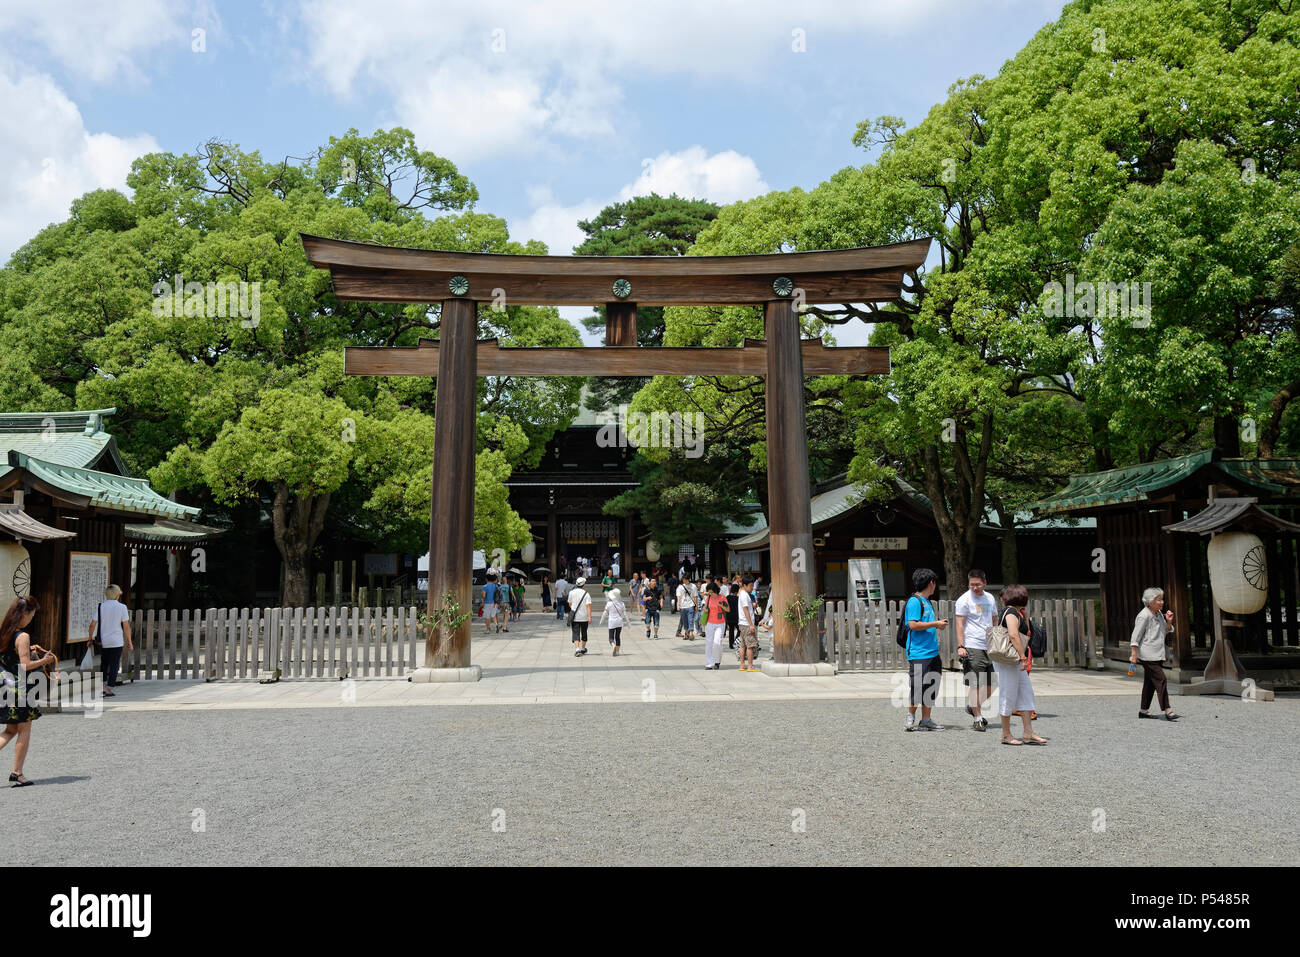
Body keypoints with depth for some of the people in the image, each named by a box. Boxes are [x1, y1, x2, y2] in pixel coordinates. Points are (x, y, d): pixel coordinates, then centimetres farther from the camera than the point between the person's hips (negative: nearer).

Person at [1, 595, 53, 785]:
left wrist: (29, 649, 16)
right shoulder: (22, 636, -18)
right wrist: (44, 661, -5)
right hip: (19, 688, -8)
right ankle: (17, 774, 9)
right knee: (24, 730, 5)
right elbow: (26, 665, -21)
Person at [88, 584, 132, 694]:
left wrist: (90, 638, 11)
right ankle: (109, 690, 2)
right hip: (116, 641, -3)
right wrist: (129, 642, 0)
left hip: (103, 641, 3)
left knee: (104, 663, 21)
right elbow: (126, 626, -7)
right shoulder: (122, 607, -6)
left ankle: (103, 686, 13)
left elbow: (93, 624, -3)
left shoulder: (99, 607, -1)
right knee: (114, 665, 4)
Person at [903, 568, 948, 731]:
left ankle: (926, 720, 17)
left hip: (932, 652, 10)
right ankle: (910, 719, 7)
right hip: (918, 653, -10)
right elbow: (913, 625, -21)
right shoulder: (914, 601, -12)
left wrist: (938, 623, 10)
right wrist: (935, 624, -14)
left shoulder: (927, 601, 18)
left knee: (931, 687, 10)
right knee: (917, 688, -5)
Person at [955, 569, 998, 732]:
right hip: (972, 647, -6)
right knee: (974, 684, -4)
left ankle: (973, 707, 29)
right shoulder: (964, 600, -6)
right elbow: (960, 624, -8)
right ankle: (978, 719, 4)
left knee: (991, 684, 10)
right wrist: (960, 646, -16)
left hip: (990, 647, 7)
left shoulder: (990, 598, 13)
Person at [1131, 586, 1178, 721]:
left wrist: (1169, 622, 1)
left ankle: (1143, 711, 16)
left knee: (1150, 682, 10)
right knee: (1160, 680, -14)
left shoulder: (1159, 614, 13)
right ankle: (1167, 711, -15)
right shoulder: (1144, 616, -14)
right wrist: (1133, 654, -17)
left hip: (1157, 654, 9)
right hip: (1147, 655, -9)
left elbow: (1166, 632, 20)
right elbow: (1135, 637, -14)